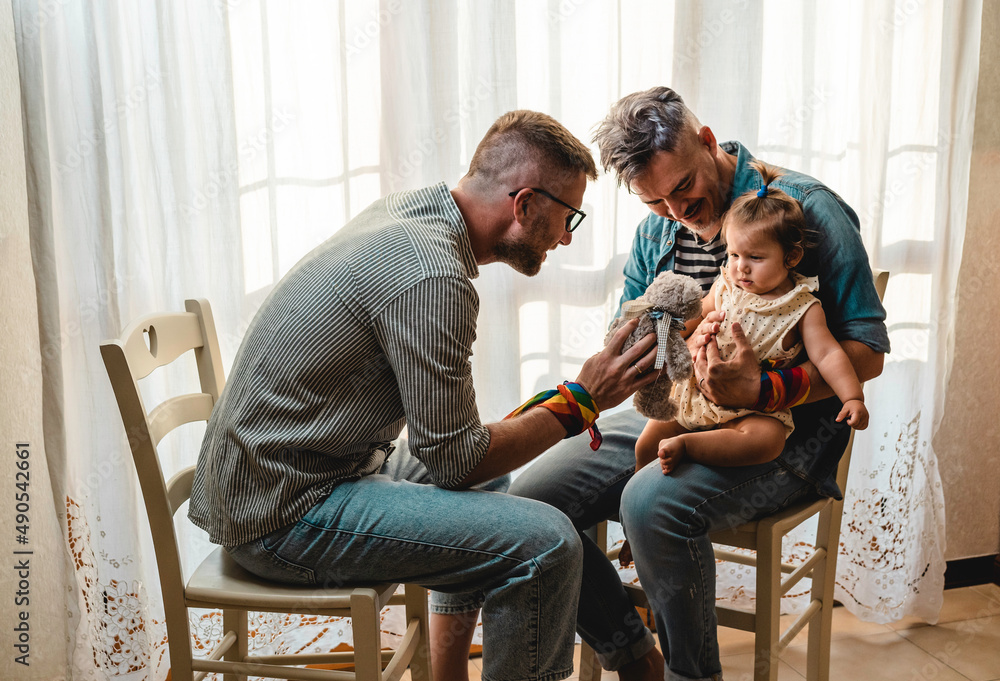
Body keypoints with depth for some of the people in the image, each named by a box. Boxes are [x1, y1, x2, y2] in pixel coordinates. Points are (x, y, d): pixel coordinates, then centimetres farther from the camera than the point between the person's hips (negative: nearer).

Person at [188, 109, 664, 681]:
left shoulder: (403, 212, 7)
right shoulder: (432, 276, -24)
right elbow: (454, 462, -18)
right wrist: (580, 402, -9)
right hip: (287, 514, -10)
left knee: (488, 497, 28)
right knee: (545, 543, -19)